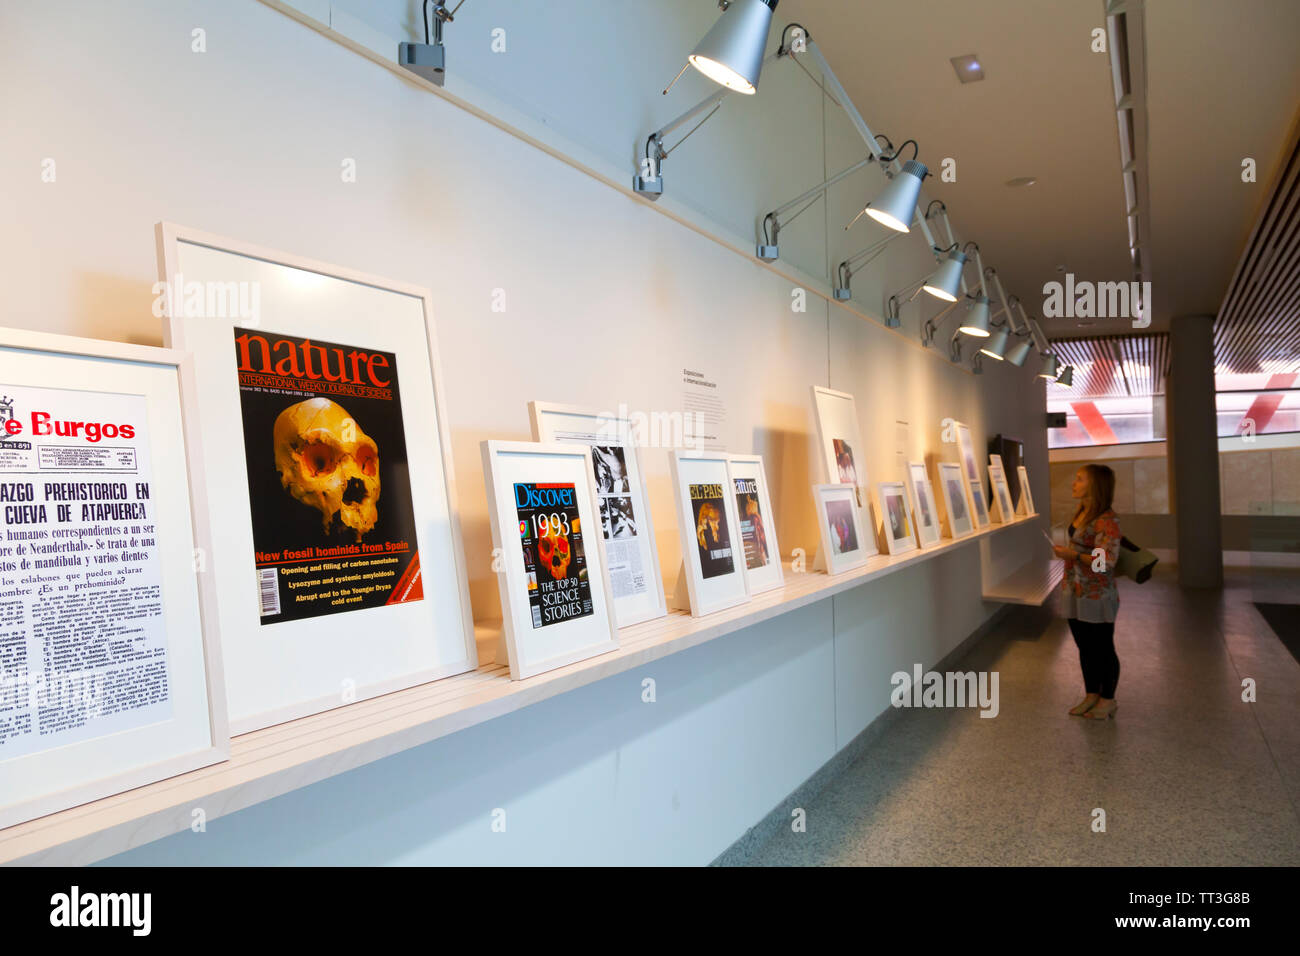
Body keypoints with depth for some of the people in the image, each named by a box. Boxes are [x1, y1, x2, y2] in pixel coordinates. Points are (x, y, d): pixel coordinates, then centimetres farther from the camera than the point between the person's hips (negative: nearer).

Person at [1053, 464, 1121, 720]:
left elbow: (1108, 561, -24)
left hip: (1097, 596, -8)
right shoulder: (1081, 513, 7)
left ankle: (1108, 700, 23)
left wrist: (1073, 555, -23)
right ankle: (1091, 695, 30)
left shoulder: (1107, 521, -20)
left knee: (1103, 648, 8)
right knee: (1085, 647, 17)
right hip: (1076, 593, 8)